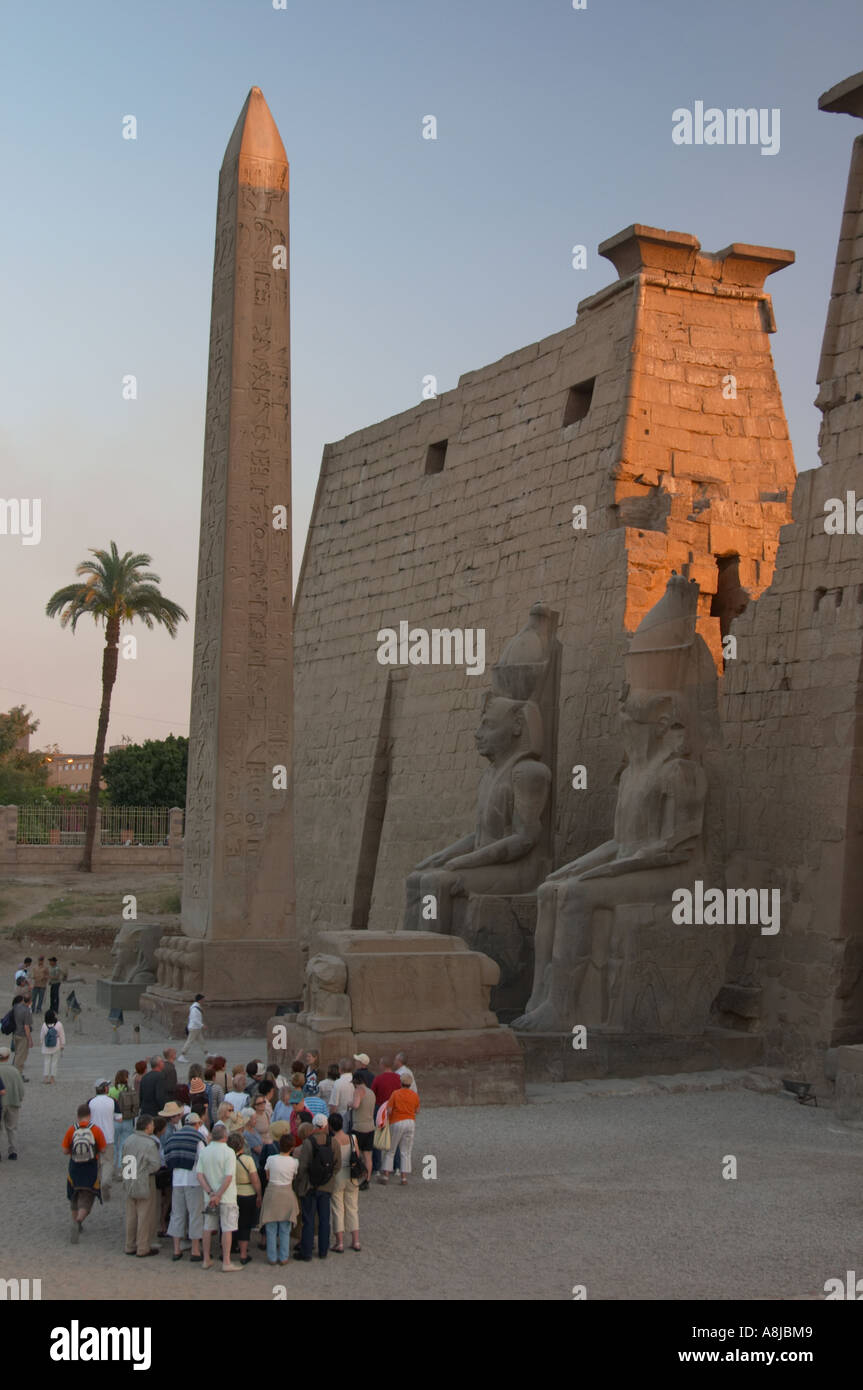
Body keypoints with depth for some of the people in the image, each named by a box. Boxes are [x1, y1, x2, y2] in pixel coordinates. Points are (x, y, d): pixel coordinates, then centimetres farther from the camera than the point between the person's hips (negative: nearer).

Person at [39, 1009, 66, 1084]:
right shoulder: (58, 1024, -14)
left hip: (46, 1048, 1)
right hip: (56, 1047, -1)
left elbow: (41, 1036, -2)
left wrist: (41, 1042, 18)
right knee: (54, 1062, 8)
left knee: (46, 1062, 10)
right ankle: (52, 1079, 11)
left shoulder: (44, 1025, -12)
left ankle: (45, 1079, 11)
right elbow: (62, 1036, -6)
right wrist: (62, 1045, 7)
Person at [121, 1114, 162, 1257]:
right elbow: (156, 1165, -17)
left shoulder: (129, 1140, 2)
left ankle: (130, 1246, 25)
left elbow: (123, 1159, 9)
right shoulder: (150, 1144, -18)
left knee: (131, 1217, 16)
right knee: (145, 1217, 4)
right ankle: (143, 1249, 10)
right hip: (145, 1185, -6)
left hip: (129, 1184, 6)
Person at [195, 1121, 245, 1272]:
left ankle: (206, 1260, 20)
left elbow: (199, 1174, -2)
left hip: (209, 1197, 5)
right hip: (226, 1197, -5)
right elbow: (228, 1177, -19)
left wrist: (210, 1192, -8)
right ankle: (226, 1263, -1)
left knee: (208, 1228, 14)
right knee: (227, 1229, 0)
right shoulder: (228, 1152, -13)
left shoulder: (204, 1152, 3)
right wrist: (218, 1195, -15)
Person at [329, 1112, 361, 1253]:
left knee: (338, 1209, 6)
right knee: (352, 1208, 15)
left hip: (337, 1176, -4)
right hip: (352, 1177, 4)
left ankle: (340, 1243, 8)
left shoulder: (331, 1142, -17)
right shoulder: (353, 1138, -5)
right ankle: (356, 1241, 17)